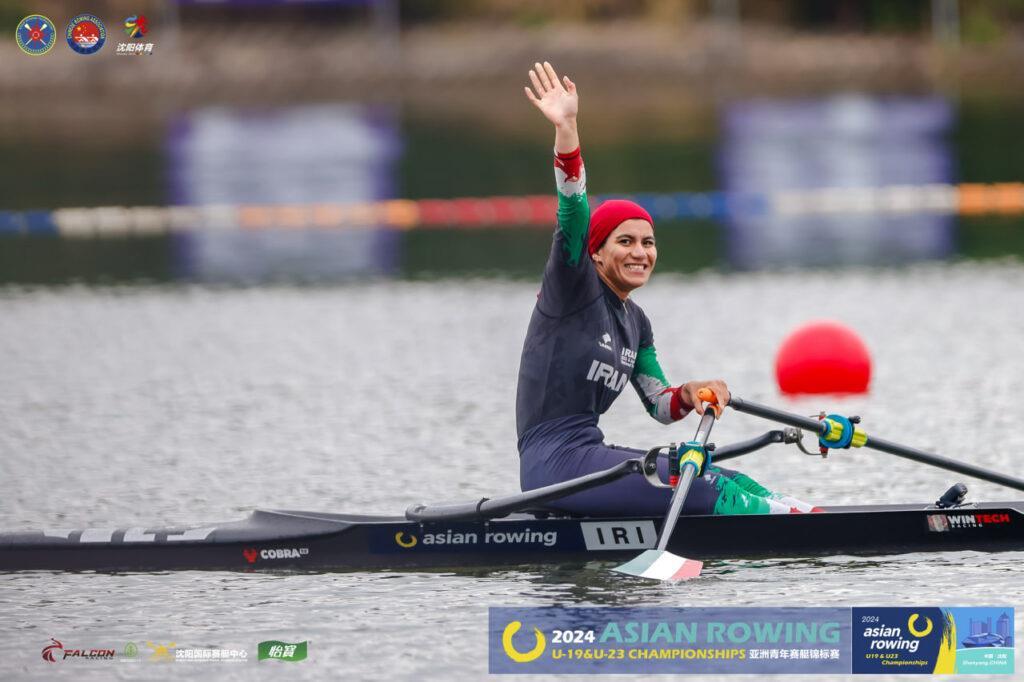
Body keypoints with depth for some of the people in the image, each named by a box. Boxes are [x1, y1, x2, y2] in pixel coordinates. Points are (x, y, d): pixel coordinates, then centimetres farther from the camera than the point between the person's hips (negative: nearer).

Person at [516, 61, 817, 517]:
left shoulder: (634, 322, 18)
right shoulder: (574, 288, -4)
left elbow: (660, 406, 18)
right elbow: (572, 214, -21)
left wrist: (688, 395, -6)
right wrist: (565, 129, -35)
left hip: (586, 455, 9)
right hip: (552, 462, -9)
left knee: (732, 483, -4)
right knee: (709, 491, -19)